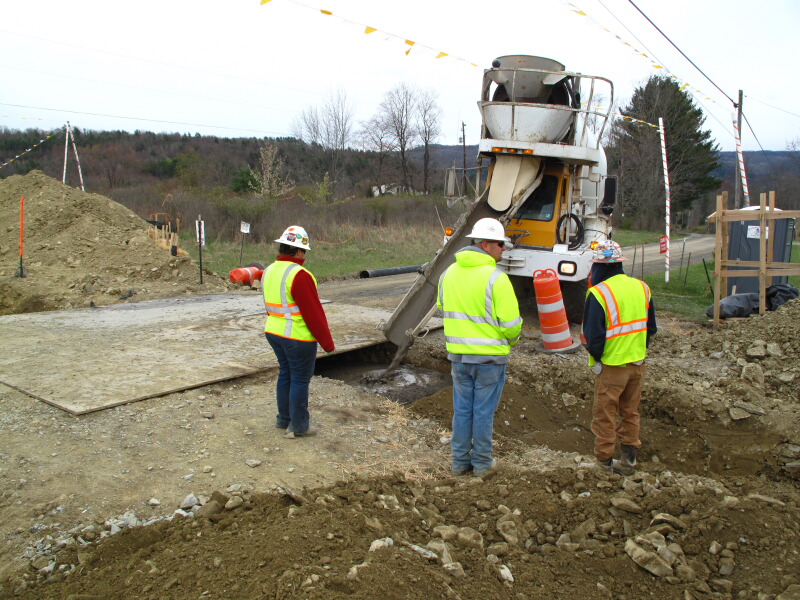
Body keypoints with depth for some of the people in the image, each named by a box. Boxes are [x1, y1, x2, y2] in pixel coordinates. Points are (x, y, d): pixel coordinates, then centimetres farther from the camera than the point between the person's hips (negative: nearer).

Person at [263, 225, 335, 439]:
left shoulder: (269, 271, 7)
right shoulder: (299, 275, -21)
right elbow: (314, 313, -19)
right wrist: (327, 342, -11)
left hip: (273, 332, 9)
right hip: (298, 336, -9)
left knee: (285, 374, 20)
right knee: (300, 379, 4)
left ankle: (284, 419, 32)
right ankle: (298, 426, 14)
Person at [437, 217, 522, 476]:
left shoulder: (449, 273, 3)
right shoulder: (496, 278, -17)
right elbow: (511, 323, -16)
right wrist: (511, 340, 6)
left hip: (458, 354, 5)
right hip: (489, 357, -5)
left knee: (462, 409, 15)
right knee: (484, 410, 8)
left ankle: (460, 461, 25)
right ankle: (482, 462, 22)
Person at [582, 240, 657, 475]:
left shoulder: (599, 294, -18)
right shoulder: (642, 288, 3)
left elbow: (593, 334, -18)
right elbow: (651, 327, 10)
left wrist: (596, 359, -3)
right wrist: (639, 350, 17)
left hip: (612, 366, -6)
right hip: (638, 363, 6)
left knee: (605, 416, 8)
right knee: (630, 413, 18)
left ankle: (604, 462, 17)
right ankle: (628, 460, 25)